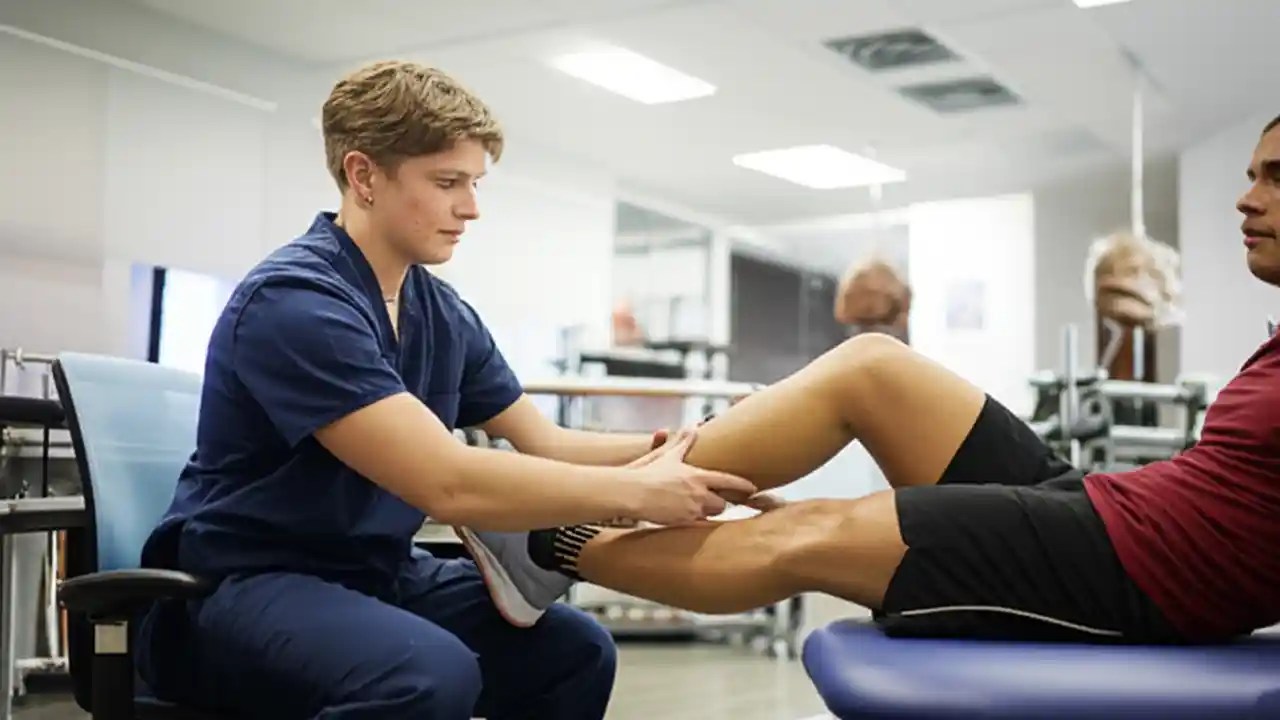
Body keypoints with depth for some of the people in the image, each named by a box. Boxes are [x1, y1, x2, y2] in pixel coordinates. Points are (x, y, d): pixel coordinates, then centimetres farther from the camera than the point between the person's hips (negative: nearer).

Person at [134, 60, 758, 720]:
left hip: (371, 574, 8)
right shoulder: (295, 301, -23)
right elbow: (448, 484, -30)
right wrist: (636, 491, -25)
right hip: (241, 583, -8)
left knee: (575, 650, -2)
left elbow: (546, 444, 10)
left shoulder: (445, 316, 4)